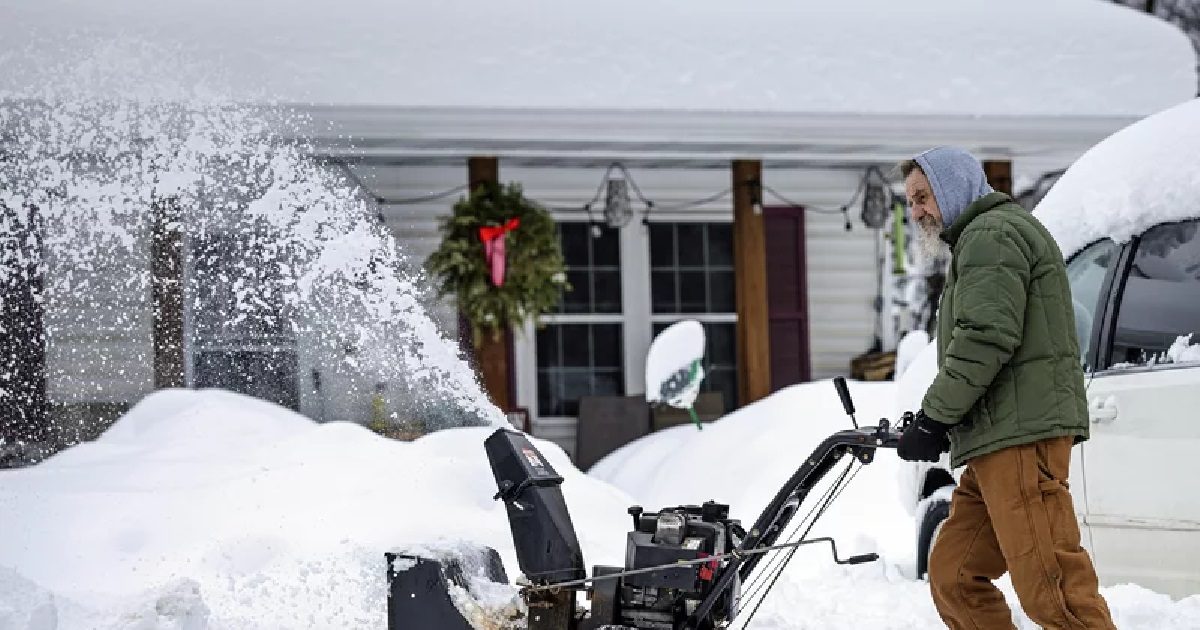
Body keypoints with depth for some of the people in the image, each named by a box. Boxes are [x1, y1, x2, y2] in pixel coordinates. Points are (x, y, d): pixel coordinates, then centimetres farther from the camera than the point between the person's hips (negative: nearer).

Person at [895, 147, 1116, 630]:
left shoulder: (992, 234, -4)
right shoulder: (977, 240, 30)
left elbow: (987, 337, -17)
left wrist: (933, 418, -13)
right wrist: (939, 422, 17)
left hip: (1021, 432, -11)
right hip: (1001, 440, 11)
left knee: (1049, 589, -16)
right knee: (953, 576, 9)